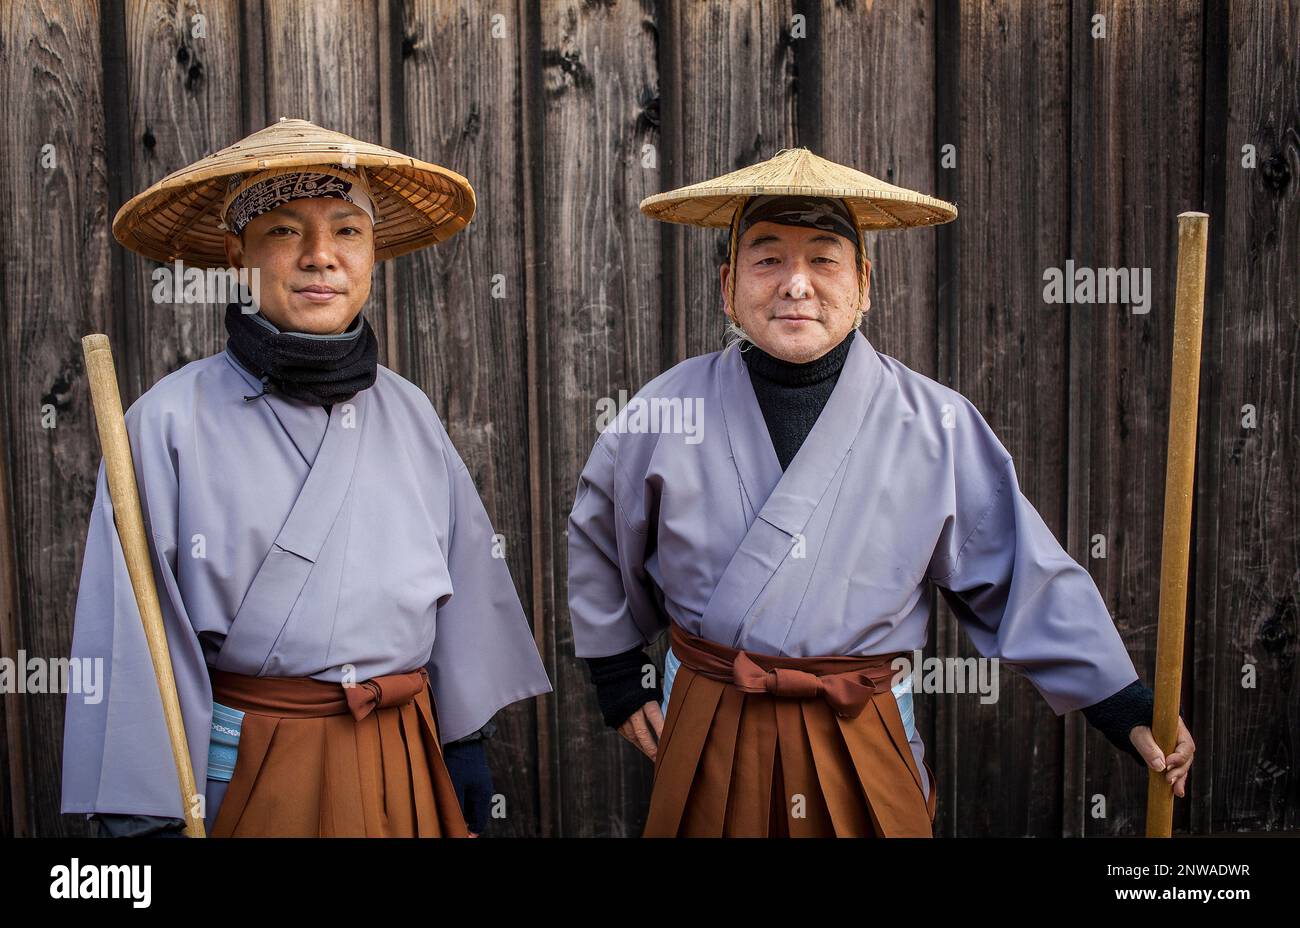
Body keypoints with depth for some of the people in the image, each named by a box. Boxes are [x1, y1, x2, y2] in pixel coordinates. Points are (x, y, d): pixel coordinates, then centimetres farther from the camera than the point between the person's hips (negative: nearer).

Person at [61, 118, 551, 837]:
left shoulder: (409, 415, 2)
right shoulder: (171, 421, -11)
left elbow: (464, 599, 7)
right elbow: (134, 643, -10)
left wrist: (469, 793, 8)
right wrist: (152, 818, -10)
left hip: (404, 767, 4)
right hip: (244, 774, -4)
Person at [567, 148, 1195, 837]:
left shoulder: (937, 425, -8)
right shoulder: (668, 410, -6)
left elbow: (1022, 576, -1)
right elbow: (597, 540, 10)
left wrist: (1125, 707, -2)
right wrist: (618, 677, 12)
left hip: (864, 750, 0)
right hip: (709, 736, 1)